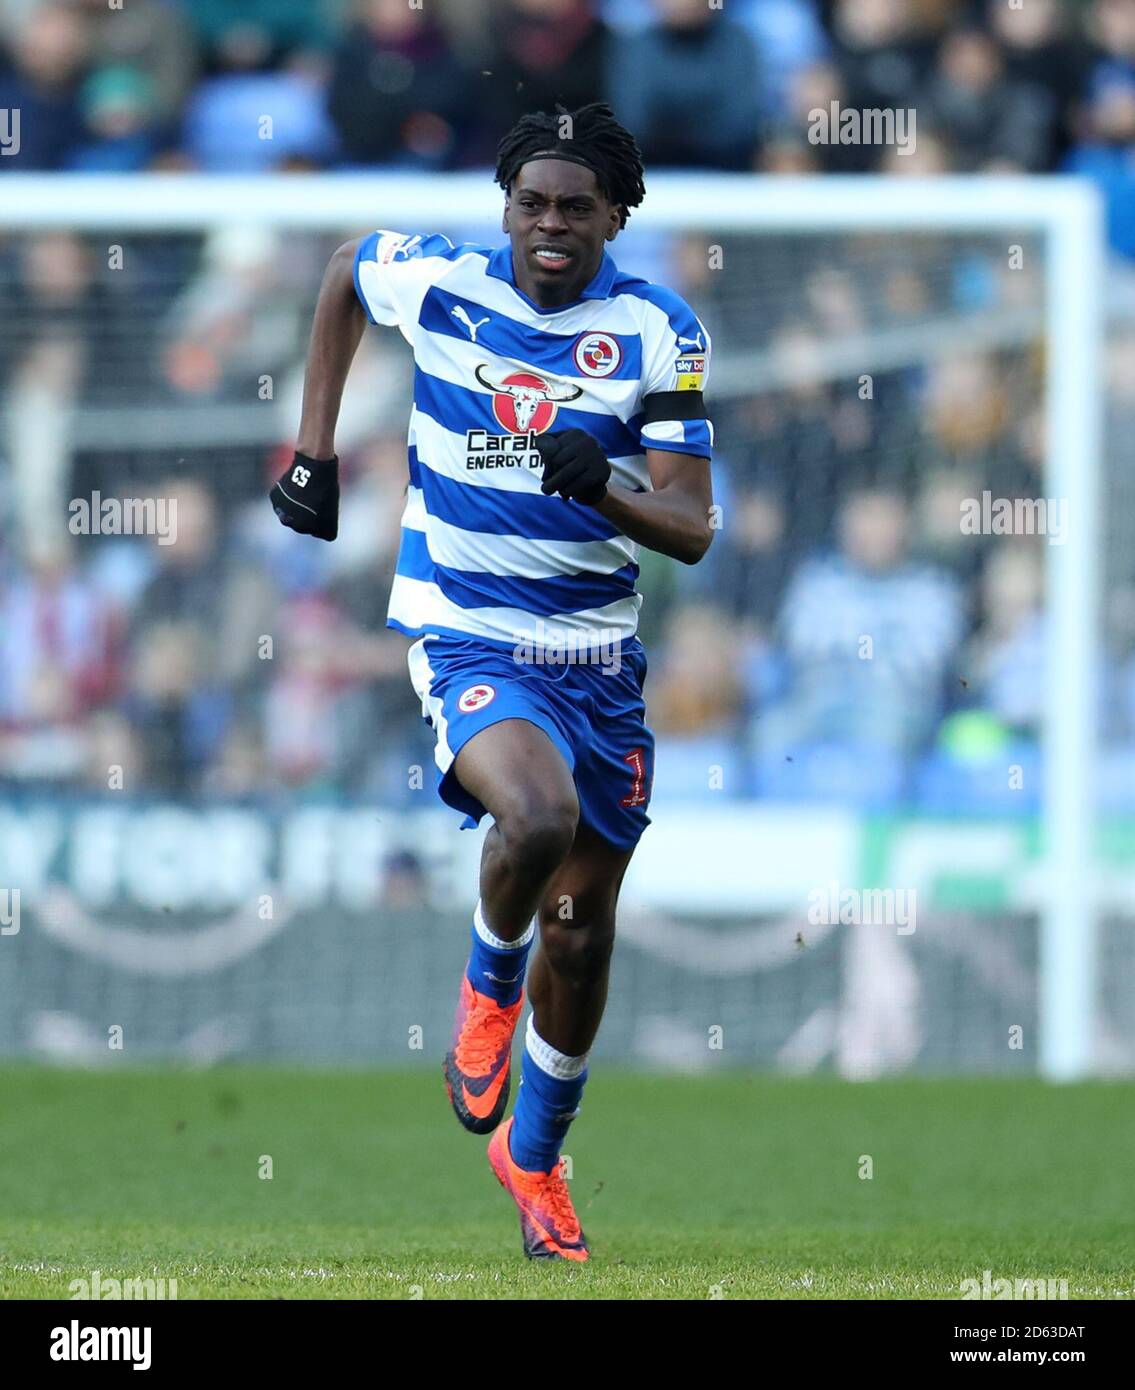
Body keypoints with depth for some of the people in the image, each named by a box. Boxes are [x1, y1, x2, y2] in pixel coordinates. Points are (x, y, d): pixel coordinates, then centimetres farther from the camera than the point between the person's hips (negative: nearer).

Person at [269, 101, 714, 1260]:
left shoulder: (659, 333, -6)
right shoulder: (434, 283, -5)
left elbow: (691, 532, -9)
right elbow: (343, 273, 20)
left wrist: (602, 488, -30)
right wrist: (314, 449, 15)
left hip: (599, 653, 2)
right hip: (464, 635, -2)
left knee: (581, 934, 9)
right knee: (538, 816, -33)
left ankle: (534, 1152, 34)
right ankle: (489, 981, 0)